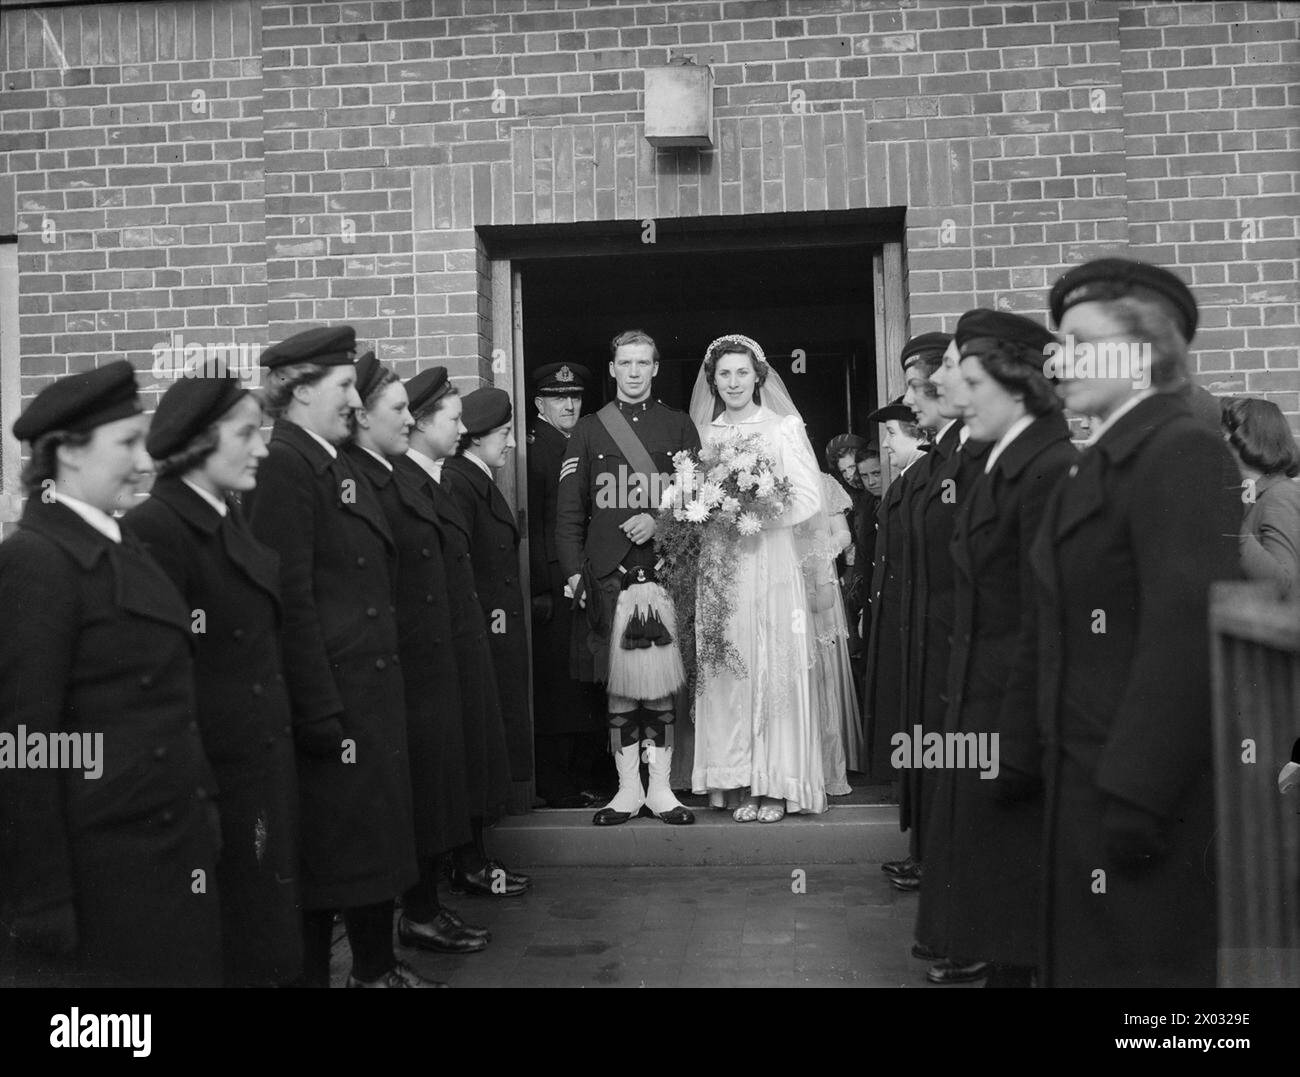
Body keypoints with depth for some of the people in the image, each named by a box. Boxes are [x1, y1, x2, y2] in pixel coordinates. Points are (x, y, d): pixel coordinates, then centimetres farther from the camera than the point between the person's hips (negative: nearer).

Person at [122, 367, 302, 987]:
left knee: (268, 934, 18)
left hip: (266, 769, 8)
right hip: (214, 778, -8)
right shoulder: (154, 530, -18)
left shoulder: (230, 519, 10)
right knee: (231, 947, 6)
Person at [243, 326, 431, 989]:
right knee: (328, 843, 3)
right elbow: (291, 602, -20)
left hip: (372, 691, 9)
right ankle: (310, 971, 19)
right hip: (330, 700, -9)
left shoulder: (338, 467, 13)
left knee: (377, 833, 19)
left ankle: (377, 967, 34)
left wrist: (384, 692, 13)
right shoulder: (284, 467, -15)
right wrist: (322, 719, -21)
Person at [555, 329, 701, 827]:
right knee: (617, 683, 3)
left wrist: (659, 520, -10)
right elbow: (569, 510, 7)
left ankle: (661, 789, 10)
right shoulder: (587, 430, 11)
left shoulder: (679, 426, 12)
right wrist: (573, 572, -3)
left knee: (662, 683, 0)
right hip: (606, 575, 0)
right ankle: (628, 789, 12)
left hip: (665, 571, 0)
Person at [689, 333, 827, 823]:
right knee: (726, 673, 0)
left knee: (774, 669, -2)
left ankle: (776, 786, 4)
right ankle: (737, 784, 7)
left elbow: (808, 499, -4)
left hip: (772, 564, -2)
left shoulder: (784, 428, 3)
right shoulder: (702, 434, 12)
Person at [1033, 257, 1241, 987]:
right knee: (1096, 955, 17)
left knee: (1149, 960, 3)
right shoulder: (1107, 461, 13)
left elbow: (1188, 635, -22)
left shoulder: (1181, 452, -14)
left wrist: (1136, 797, -23)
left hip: (1150, 796, -9)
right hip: (1091, 778, 9)